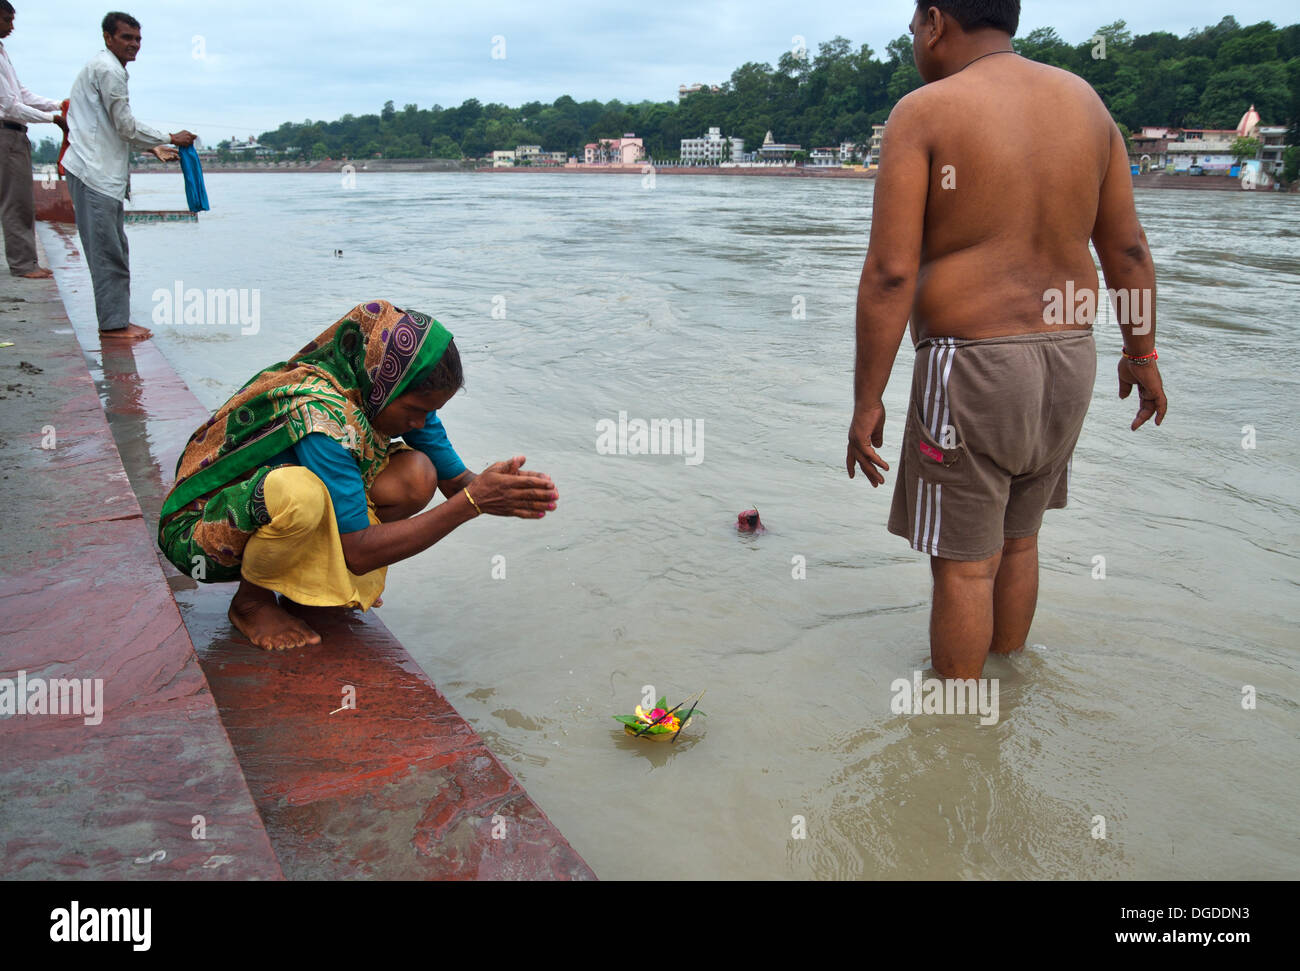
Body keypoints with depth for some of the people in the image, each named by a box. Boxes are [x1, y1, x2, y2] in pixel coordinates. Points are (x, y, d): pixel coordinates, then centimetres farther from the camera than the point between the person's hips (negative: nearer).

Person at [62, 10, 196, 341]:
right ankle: (112, 323, -6)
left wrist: (154, 148, 15)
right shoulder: (106, 70, -10)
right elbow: (126, 127, -12)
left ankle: (117, 319, 15)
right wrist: (170, 138, -2)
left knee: (115, 250, 11)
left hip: (107, 173, 10)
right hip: (93, 172, -10)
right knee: (107, 251, -9)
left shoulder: (112, 70, 22)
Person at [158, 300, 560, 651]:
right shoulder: (321, 413, -34)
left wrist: (494, 492, -26)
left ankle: (307, 576, 4)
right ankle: (251, 600, -10)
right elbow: (358, 553, -33)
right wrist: (470, 502, -36)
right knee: (299, 491, -41)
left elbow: (456, 480, -2)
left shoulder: (395, 396, -11)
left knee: (415, 476, -15)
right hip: (199, 528, -7)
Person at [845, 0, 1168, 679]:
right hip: (1069, 361, 7)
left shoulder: (922, 113, -9)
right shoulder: (1082, 101, 8)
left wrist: (867, 400, -12)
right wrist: (1141, 352, 20)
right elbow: (1127, 247, 10)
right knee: (1017, 539, 22)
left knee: (965, 564, 5)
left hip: (971, 368, -6)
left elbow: (889, 273, -16)